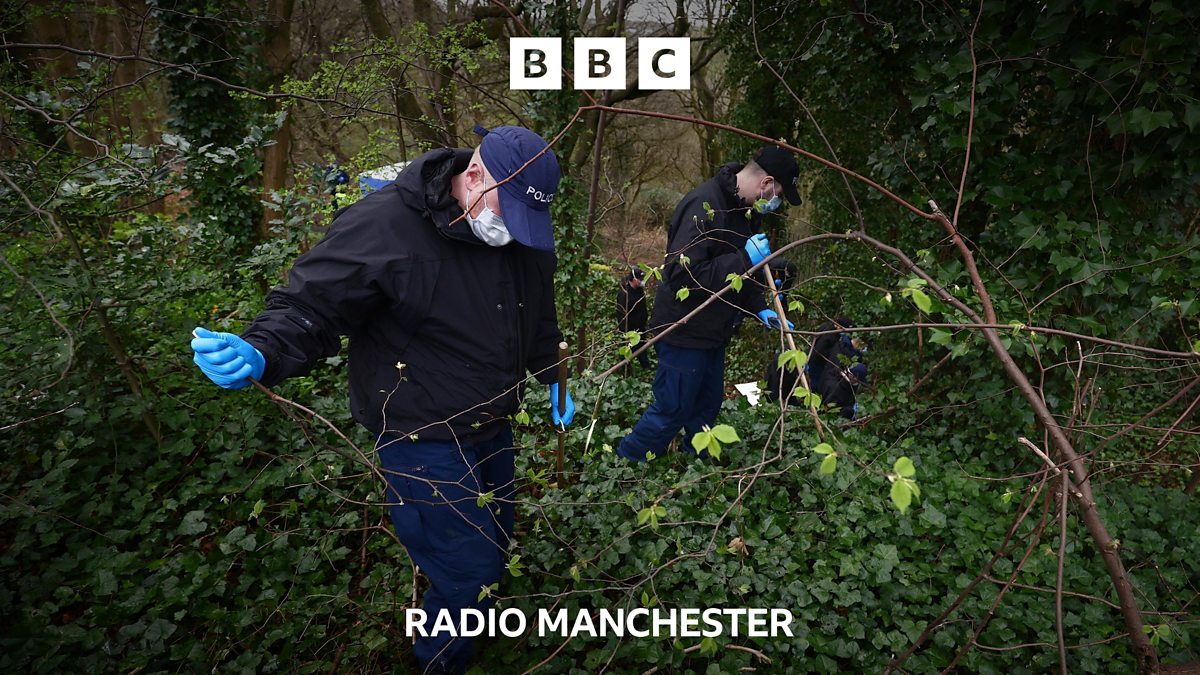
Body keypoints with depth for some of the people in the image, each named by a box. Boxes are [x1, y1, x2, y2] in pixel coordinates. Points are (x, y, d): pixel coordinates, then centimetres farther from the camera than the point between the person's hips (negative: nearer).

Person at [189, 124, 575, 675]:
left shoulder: (525, 237, -2)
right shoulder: (384, 225, -24)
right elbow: (311, 304, -22)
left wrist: (555, 379, 19)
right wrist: (261, 354, -39)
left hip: (493, 429, 7)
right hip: (423, 441, -7)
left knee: (495, 547, 22)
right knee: (468, 571, -4)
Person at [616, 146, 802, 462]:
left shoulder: (743, 210, 8)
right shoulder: (703, 207, -25)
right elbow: (683, 275, -32)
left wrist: (760, 308, 5)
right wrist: (744, 259, -31)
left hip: (713, 331, 9)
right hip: (686, 332, -9)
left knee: (707, 405, 20)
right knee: (672, 411, 1)